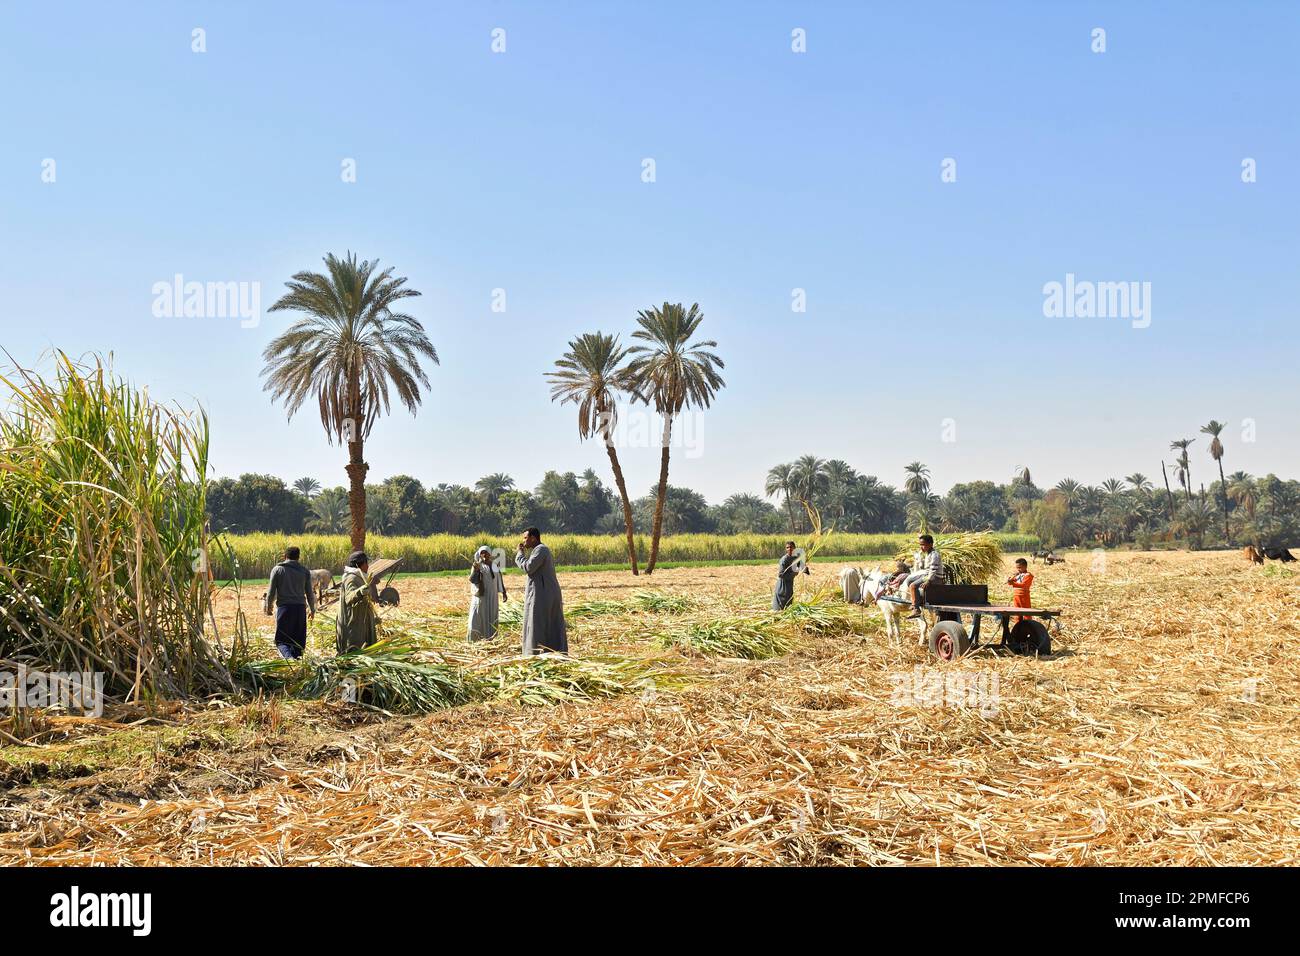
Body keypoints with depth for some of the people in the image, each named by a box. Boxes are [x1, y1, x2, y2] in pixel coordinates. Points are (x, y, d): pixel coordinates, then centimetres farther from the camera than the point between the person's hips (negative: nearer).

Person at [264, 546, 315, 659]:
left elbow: (271, 592, 4)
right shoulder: (305, 571, 9)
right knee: (298, 640, 11)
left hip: (284, 608, -2)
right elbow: (309, 593, 11)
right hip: (300, 607, 2)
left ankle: (289, 657, -27)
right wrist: (312, 609, 23)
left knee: (281, 640, -1)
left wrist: (268, 607, 19)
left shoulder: (277, 570, 4)